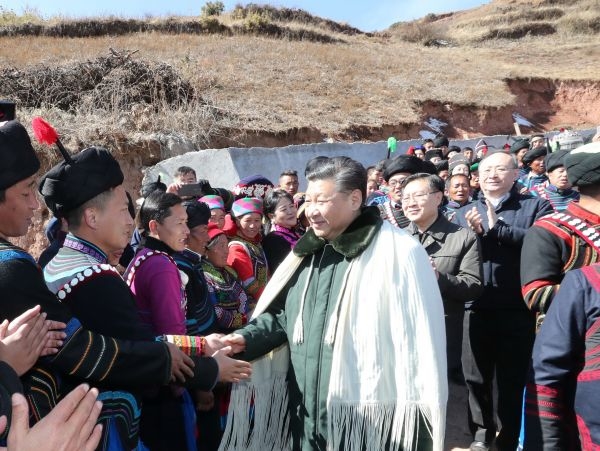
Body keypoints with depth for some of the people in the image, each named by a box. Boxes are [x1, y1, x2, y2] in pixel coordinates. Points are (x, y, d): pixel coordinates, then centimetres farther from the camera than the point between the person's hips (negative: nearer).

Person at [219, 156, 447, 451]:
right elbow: (282, 315, 17)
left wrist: (417, 426, -12)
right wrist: (246, 339, -1)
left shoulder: (400, 254, -13)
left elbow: (422, 345, -13)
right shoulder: (307, 255, 11)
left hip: (370, 423, -6)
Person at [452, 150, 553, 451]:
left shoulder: (535, 206, 2)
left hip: (518, 308, -3)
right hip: (477, 308, 3)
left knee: (513, 377, 8)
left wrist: (497, 228, -17)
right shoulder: (465, 213, 12)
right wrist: (474, 234, -15)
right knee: (476, 375, 13)